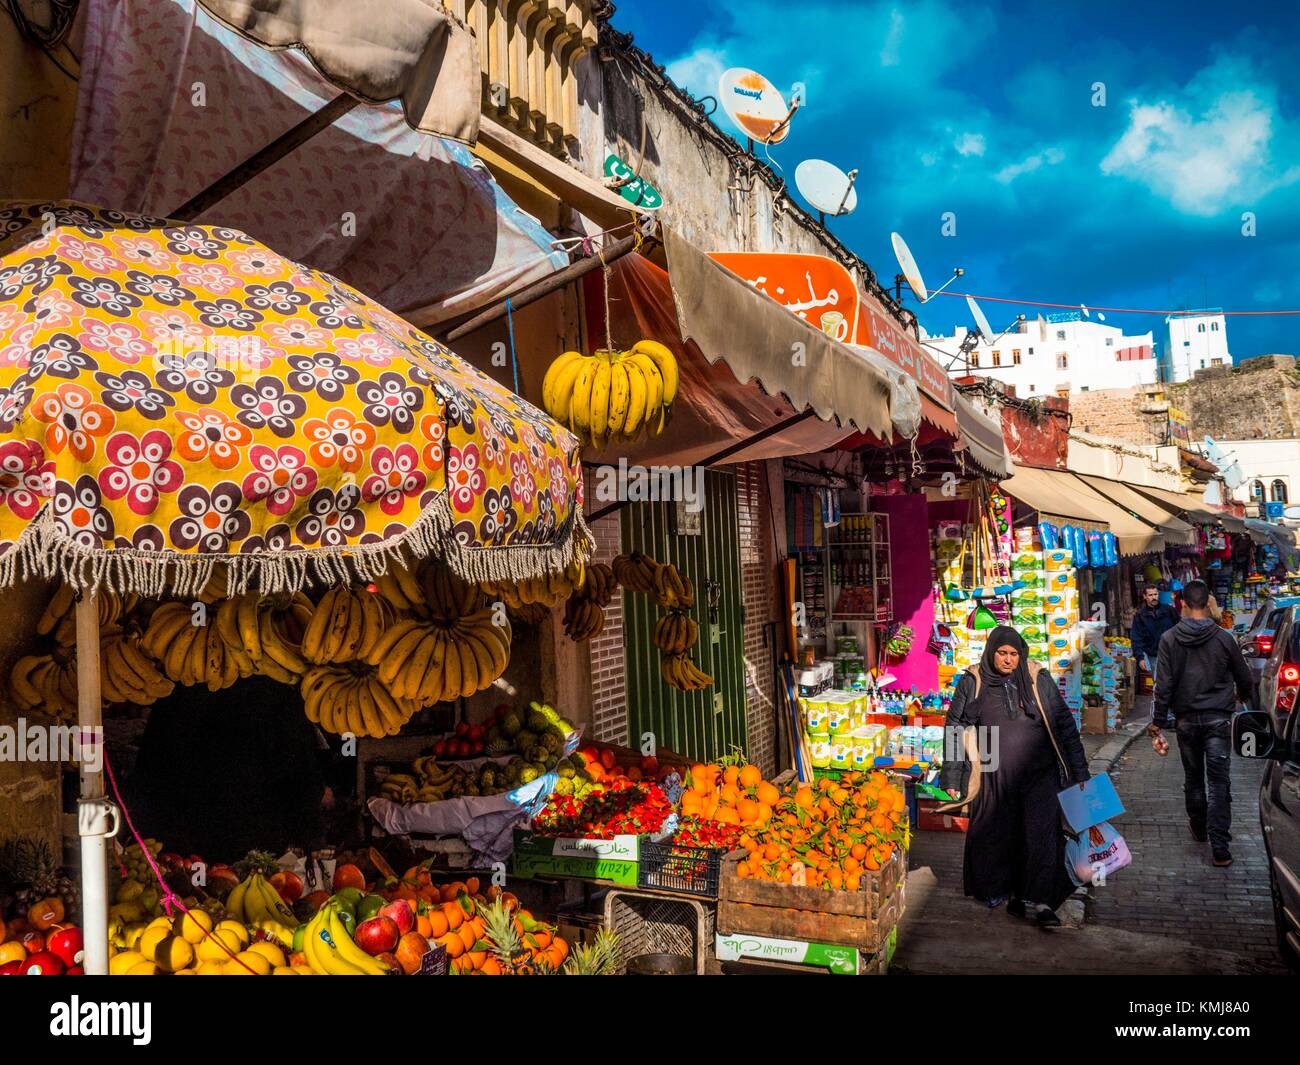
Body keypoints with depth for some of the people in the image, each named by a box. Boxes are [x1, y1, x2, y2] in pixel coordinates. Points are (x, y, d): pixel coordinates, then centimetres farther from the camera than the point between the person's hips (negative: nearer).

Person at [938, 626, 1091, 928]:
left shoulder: (1038, 680, 2)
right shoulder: (973, 683, 0)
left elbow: (1064, 725, 7)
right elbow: (956, 729, 3)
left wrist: (1079, 772, 6)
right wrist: (952, 779, 1)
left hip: (1039, 774, 0)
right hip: (994, 778, 0)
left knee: (1042, 834, -8)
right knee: (1002, 837, 8)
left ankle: (1039, 901, -1)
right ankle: (1011, 892, 26)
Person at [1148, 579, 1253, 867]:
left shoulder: (1169, 639, -7)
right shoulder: (1223, 638, -5)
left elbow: (1164, 685, -9)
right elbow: (1243, 676, 9)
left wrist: (1158, 722, -2)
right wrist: (1246, 696, 32)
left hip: (1186, 719, 1)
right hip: (1218, 719, -1)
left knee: (1193, 777, 17)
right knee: (1219, 781, 0)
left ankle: (1199, 829, 33)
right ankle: (1219, 846, -4)